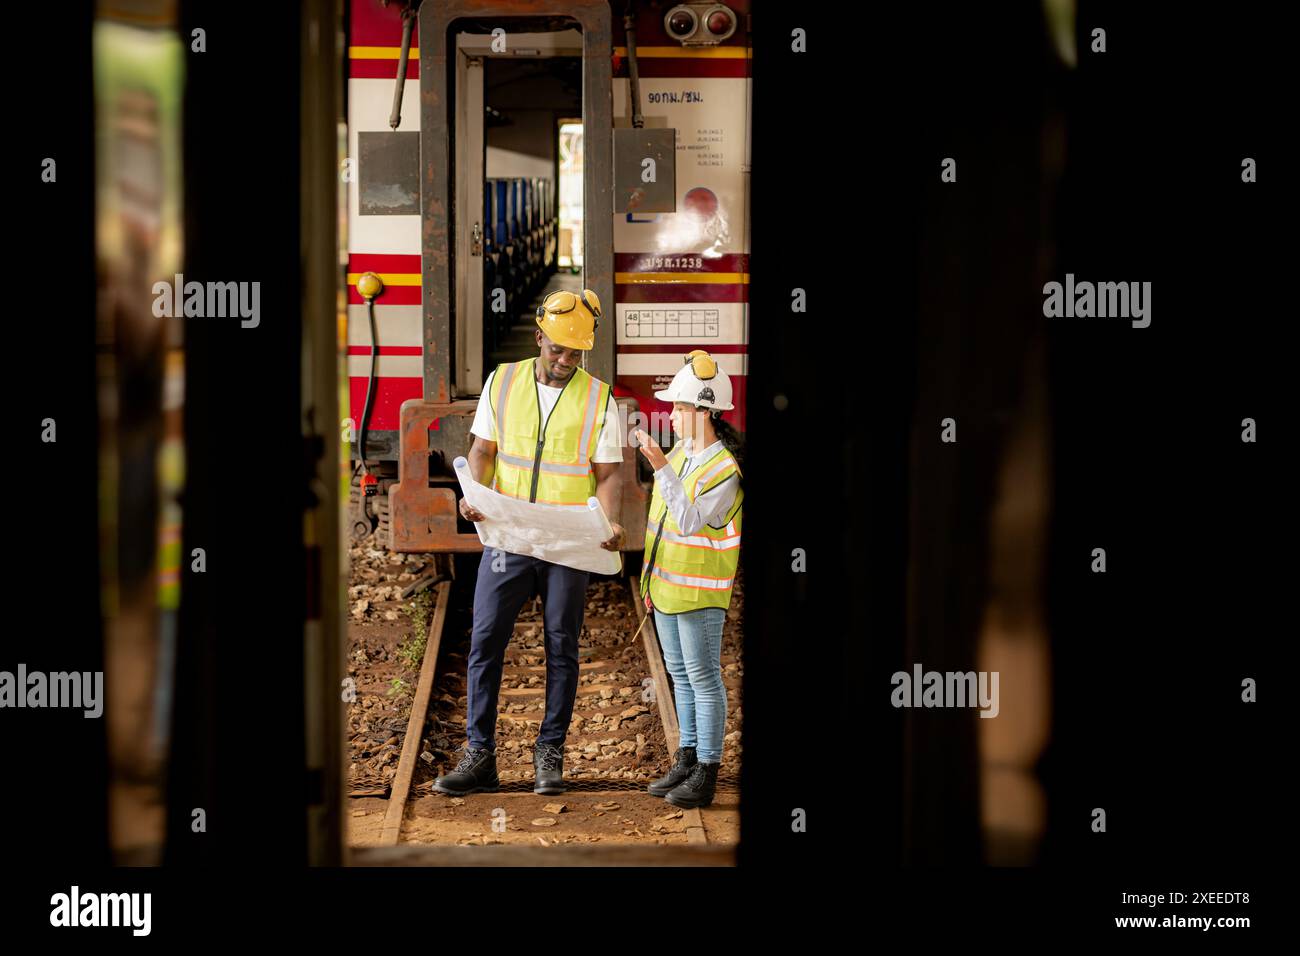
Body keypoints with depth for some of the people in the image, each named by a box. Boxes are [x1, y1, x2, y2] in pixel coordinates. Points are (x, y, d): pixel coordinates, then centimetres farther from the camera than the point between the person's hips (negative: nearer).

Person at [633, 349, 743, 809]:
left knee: (704, 679, -1)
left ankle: (706, 772, 5)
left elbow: (690, 520, -26)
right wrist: (652, 579, 20)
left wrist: (662, 468, -30)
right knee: (681, 675, 15)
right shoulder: (682, 453, 7)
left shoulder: (725, 471, -19)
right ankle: (686, 760, 25)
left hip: (699, 592, -9)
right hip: (666, 585, 9)